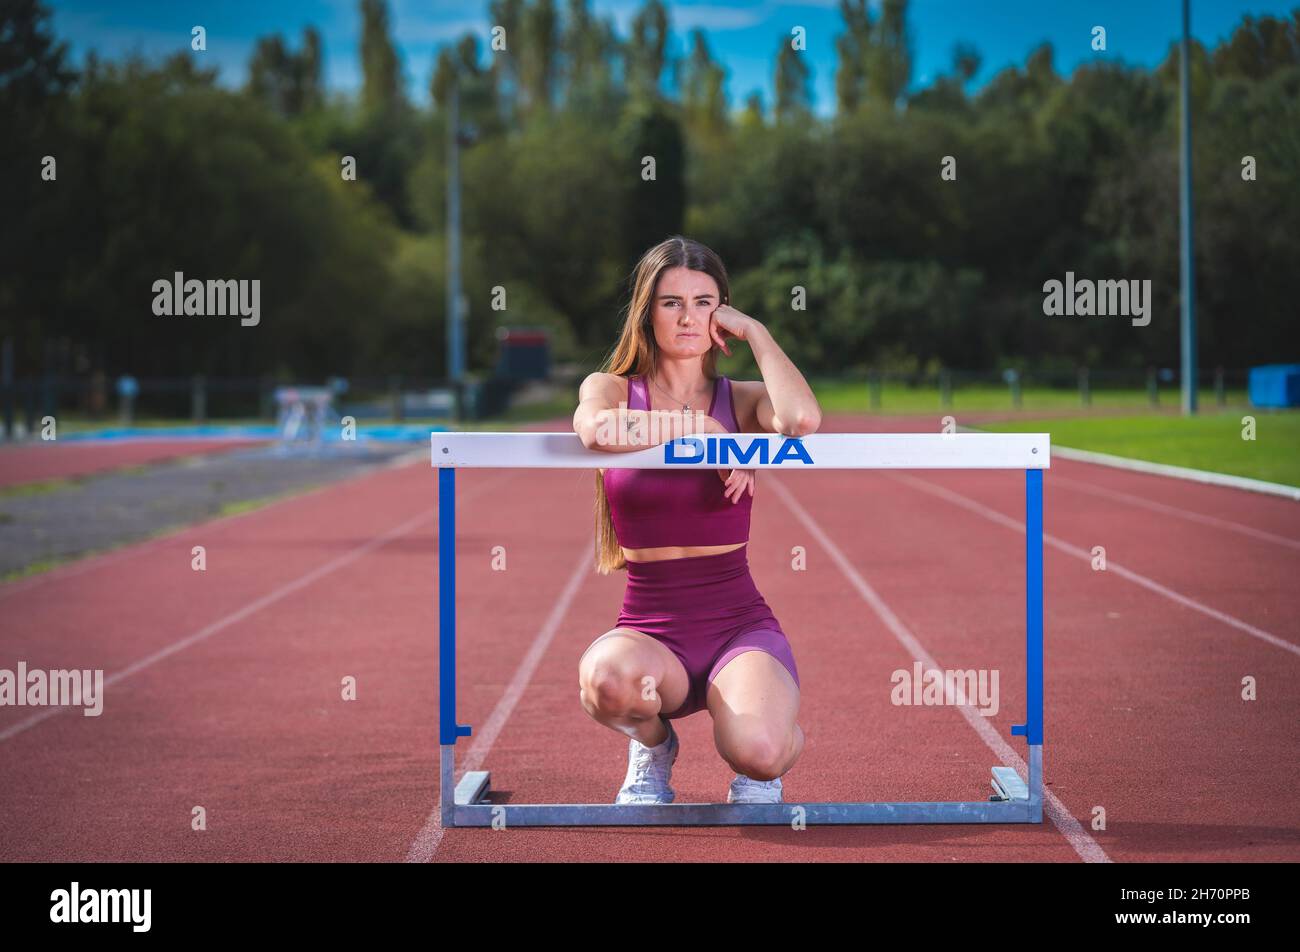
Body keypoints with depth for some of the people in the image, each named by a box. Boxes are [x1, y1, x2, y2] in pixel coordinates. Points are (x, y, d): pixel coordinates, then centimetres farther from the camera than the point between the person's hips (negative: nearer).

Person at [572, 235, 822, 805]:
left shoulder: (743, 400, 4)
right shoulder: (610, 389, 3)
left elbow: (803, 421, -22)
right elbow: (597, 430, -25)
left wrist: (754, 331, -8)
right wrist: (704, 429, -18)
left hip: (740, 624, 0)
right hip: (650, 632, 0)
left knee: (757, 752, -32)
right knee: (606, 676, -37)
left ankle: (759, 772, 11)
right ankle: (651, 745, 3)